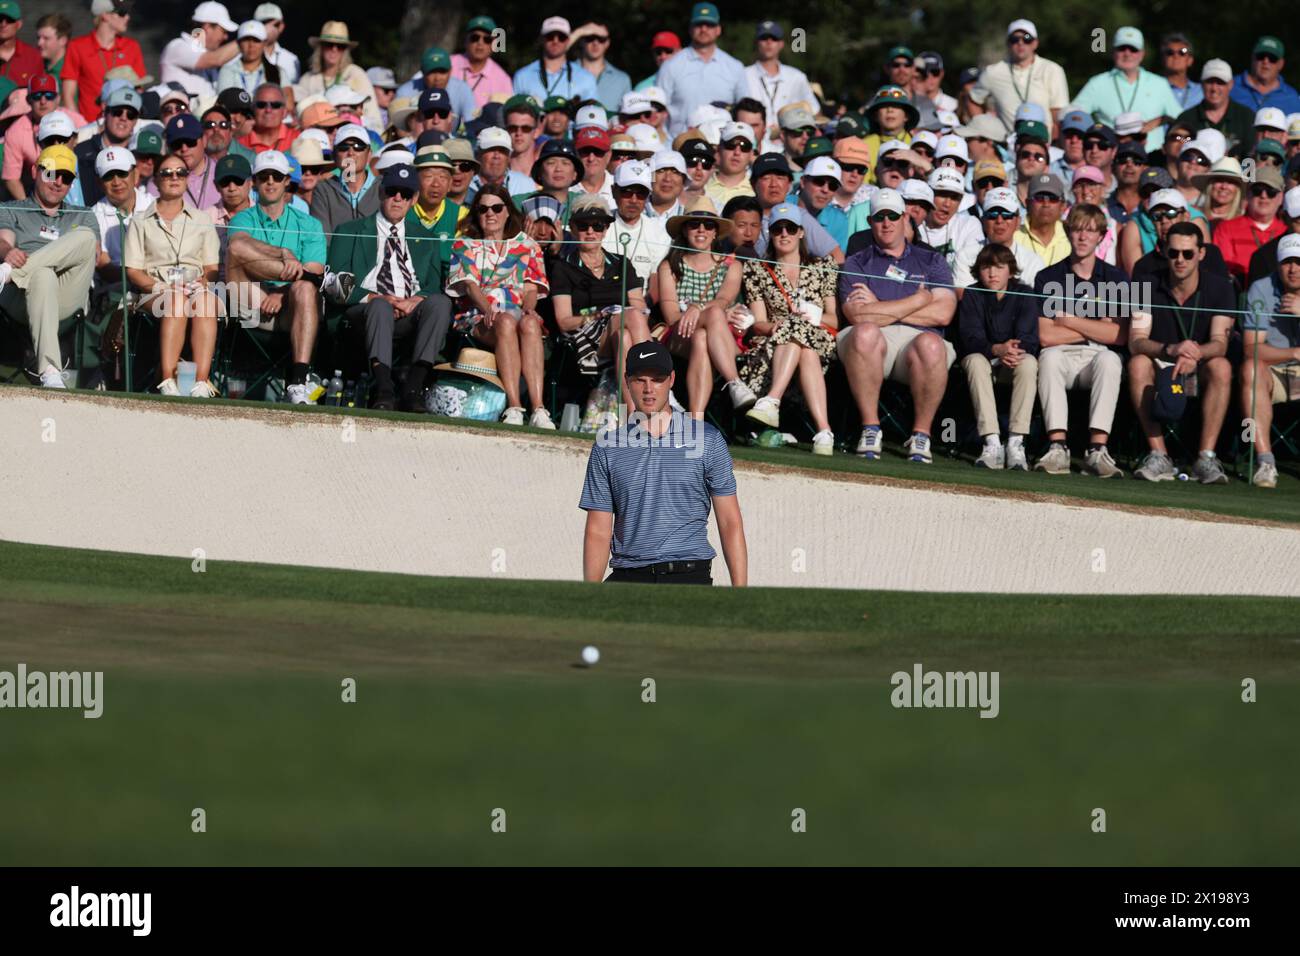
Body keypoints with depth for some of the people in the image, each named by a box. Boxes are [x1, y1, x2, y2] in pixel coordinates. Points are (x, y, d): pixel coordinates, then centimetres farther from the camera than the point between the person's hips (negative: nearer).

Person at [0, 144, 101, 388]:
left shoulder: (83, 218, 33)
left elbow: (94, 256, 13)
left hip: (68, 297, 2)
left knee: (85, 236, -25)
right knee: (42, 274, -42)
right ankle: (50, 372, -58)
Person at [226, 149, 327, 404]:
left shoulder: (308, 225, 18)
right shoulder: (244, 220, 16)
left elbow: (313, 274, 2)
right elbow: (240, 243, -11)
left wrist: (282, 295, -17)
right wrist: (285, 255, -26)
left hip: (291, 310, 0)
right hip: (252, 307, 0)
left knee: (304, 289, -37)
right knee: (237, 248, -25)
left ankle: (298, 382, -46)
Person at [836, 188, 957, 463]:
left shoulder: (931, 262, 23)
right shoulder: (856, 264, 21)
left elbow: (943, 313, 5)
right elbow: (857, 315, 1)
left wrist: (879, 309, 4)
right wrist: (919, 300, 3)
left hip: (917, 340, 0)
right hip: (875, 342, 0)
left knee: (931, 344, -37)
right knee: (865, 332, -37)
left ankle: (921, 435, -23)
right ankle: (870, 428, -29)